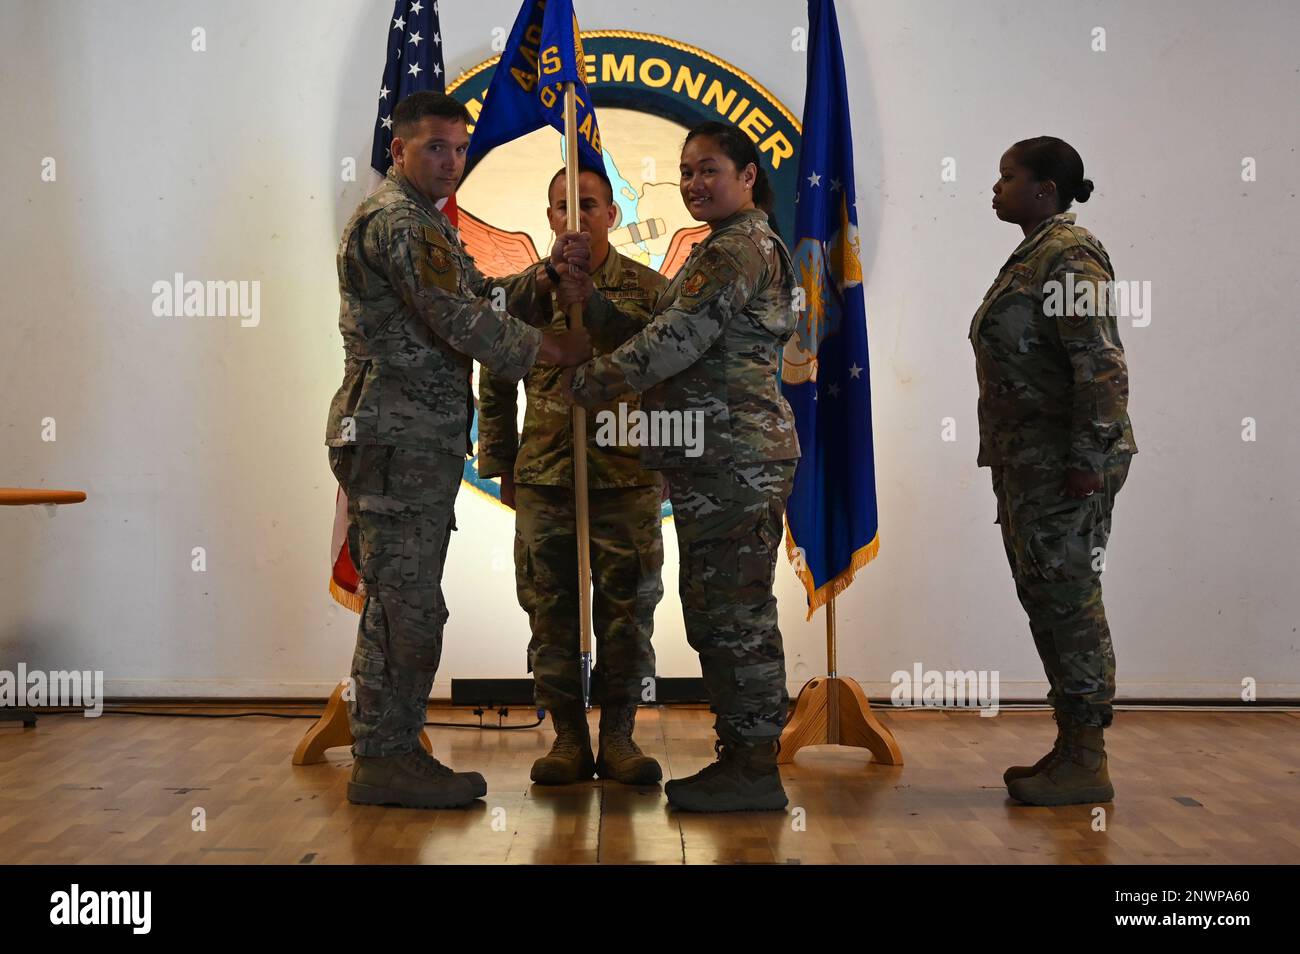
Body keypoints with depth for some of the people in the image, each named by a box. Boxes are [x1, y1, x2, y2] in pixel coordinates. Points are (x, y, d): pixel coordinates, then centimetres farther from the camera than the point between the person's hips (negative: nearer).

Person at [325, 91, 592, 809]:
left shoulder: (423, 219, 24)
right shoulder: (398, 219, -11)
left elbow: (479, 295, 19)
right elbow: (460, 319, -19)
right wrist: (552, 350, -11)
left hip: (418, 439, 11)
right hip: (397, 436, -11)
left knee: (402, 602, 12)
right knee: (407, 602, -8)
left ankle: (389, 753, 18)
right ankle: (383, 760, -2)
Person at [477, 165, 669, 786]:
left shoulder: (648, 287, 6)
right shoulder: (526, 289, 9)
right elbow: (495, 384, 14)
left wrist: (594, 303, -16)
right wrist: (502, 466, 10)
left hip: (628, 473, -1)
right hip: (544, 474, 1)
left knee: (627, 610, 3)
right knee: (552, 611, 4)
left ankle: (618, 736, 14)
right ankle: (568, 737, 14)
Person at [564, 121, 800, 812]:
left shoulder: (737, 250, -11)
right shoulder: (734, 247, 22)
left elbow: (675, 342, -18)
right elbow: (674, 334, 14)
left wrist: (588, 383, -8)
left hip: (735, 456, -11)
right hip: (722, 459, 11)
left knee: (733, 611, -6)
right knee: (718, 609, 13)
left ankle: (755, 771, 1)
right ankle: (742, 758, 20)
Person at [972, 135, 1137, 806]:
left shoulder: (1068, 255, -13)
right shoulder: (1033, 255, 18)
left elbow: (1101, 364, -20)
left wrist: (1088, 459, -23)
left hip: (1063, 466, -10)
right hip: (1027, 461, 10)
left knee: (1066, 600, -5)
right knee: (1046, 598, 13)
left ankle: (1087, 764, 3)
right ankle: (1071, 747, 22)